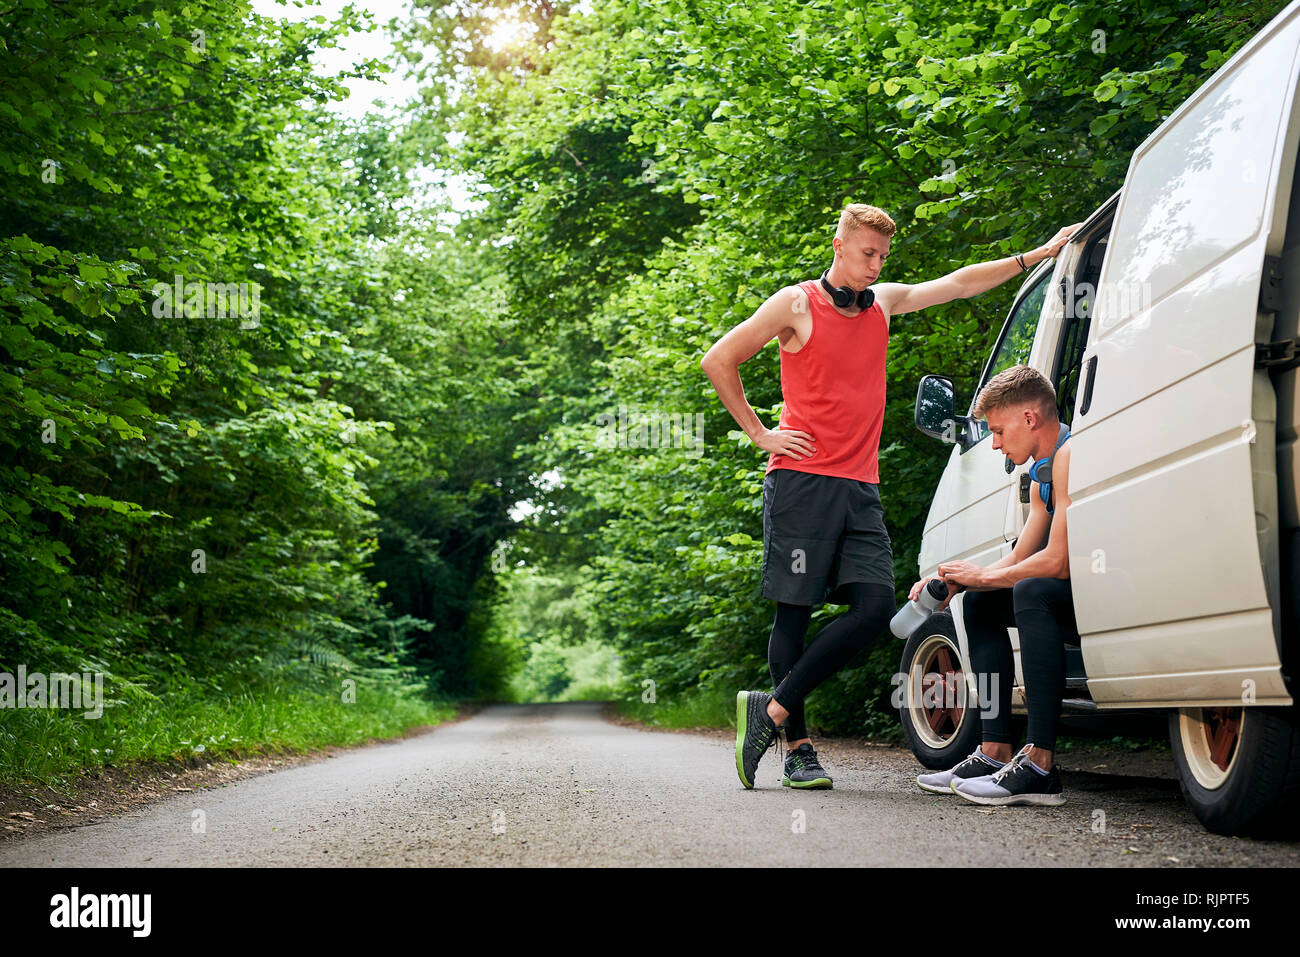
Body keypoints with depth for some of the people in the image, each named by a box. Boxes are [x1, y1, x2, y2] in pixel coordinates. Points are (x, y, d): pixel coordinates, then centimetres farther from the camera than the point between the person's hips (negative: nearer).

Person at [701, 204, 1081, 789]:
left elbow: (961, 283, 25)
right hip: (801, 480, -5)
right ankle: (797, 748, 4)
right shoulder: (797, 304, 1)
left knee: (875, 606, -9)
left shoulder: (884, 302, 18)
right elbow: (718, 361, 3)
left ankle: (772, 709, -2)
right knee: (795, 610, -4)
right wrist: (759, 433, -1)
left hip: (860, 488, 6)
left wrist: (1041, 254, 24)